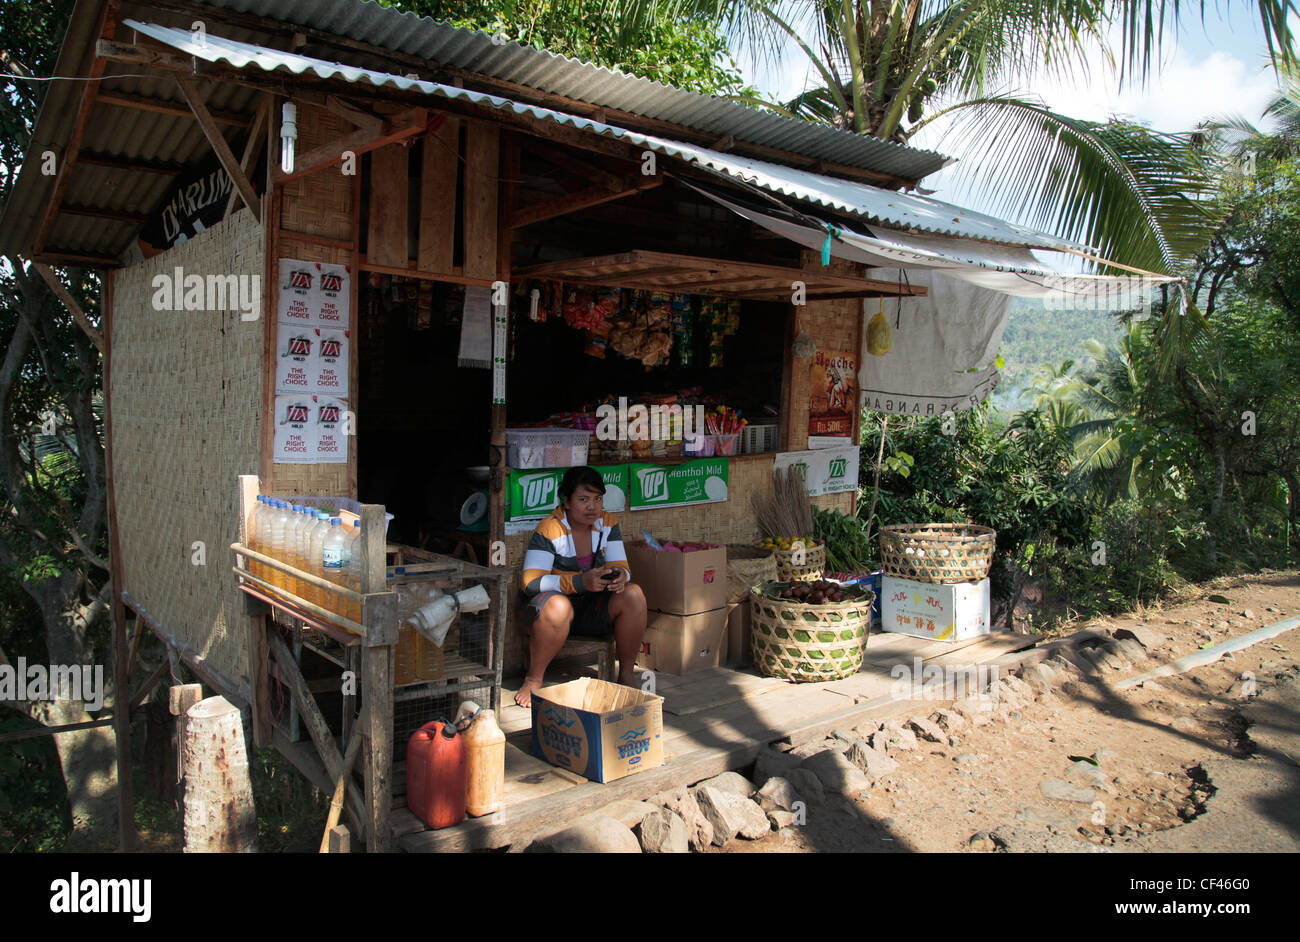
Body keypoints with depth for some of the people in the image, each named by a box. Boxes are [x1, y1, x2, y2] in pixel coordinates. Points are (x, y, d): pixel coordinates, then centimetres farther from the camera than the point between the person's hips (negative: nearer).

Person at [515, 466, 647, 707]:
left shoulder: (607, 524, 1)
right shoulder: (549, 530, -16)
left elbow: (621, 567, 1)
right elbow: (530, 582, -22)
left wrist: (620, 577, -26)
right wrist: (580, 582, -34)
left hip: (593, 609, 4)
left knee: (633, 595, -22)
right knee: (558, 606, -38)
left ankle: (626, 674, -8)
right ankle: (533, 680, -18)